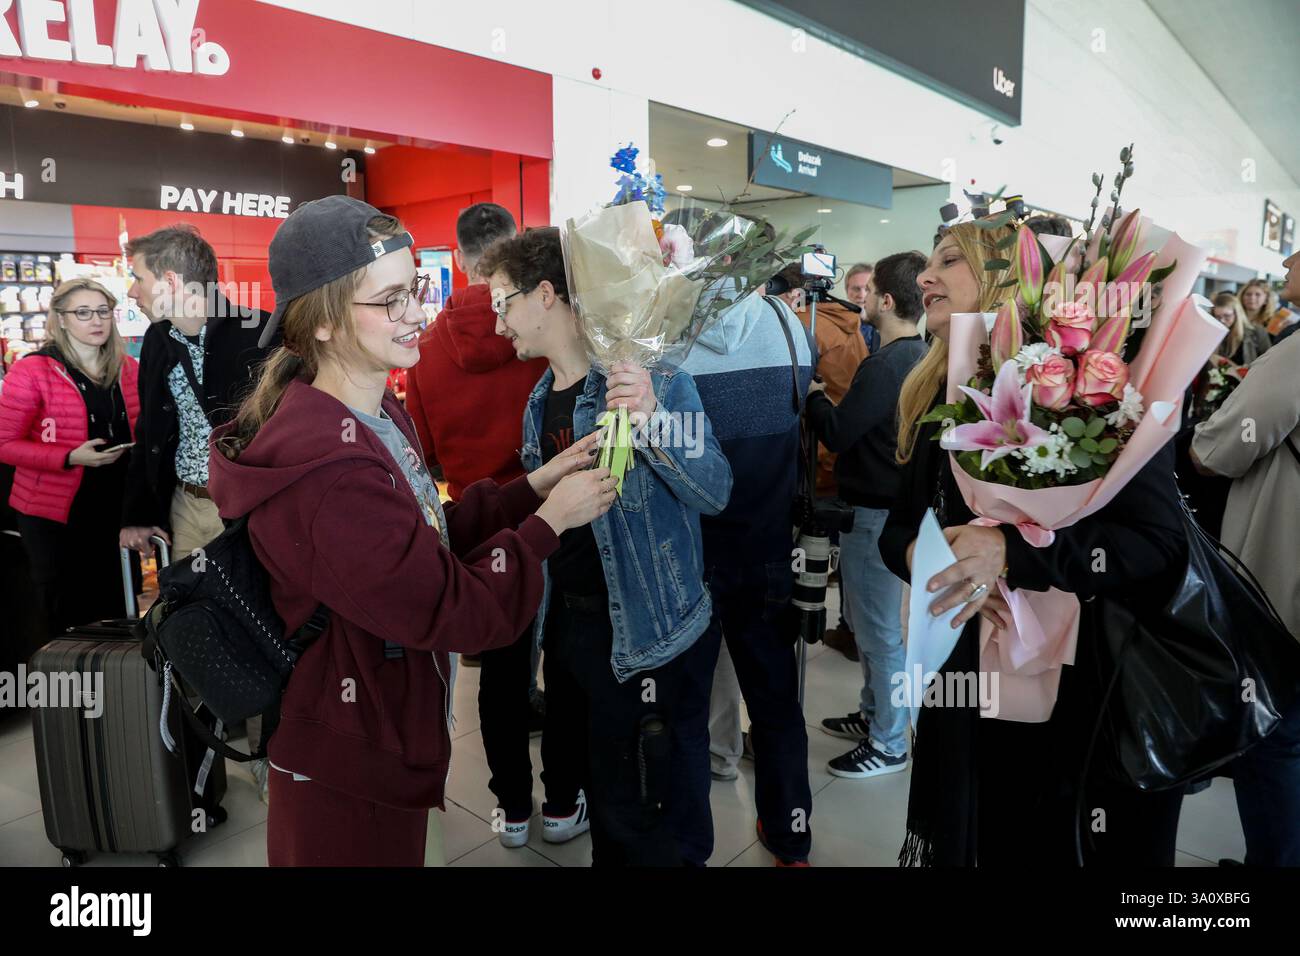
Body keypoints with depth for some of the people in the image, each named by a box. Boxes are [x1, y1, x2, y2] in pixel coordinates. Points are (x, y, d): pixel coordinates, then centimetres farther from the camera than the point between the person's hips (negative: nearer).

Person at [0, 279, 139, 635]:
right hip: (55, 515, -4)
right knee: (65, 617, 9)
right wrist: (70, 457, -21)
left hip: (116, 510, 4)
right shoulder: (31, 371, -8)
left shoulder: (129, 369, 6)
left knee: (116, 612, 11)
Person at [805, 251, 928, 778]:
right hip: (898, 503, 10)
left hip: (876, 512, -10)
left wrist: (813, 392, -6)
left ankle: (888, 744, 16)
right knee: (876, 622, 21)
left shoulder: (884, 366, -22)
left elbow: (836, 433, -19)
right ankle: (873, 714, 36)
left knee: (880, 631, 2)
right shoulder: (920, 356, 9)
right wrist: (837, 403, 8)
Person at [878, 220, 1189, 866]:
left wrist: (1011, 550, -31)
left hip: (1098, 692, -5)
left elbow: (1161, 540, -18)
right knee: (992, 843, 18)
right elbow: (898, 527, 7)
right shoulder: (937, 396, 6)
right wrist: (922, 556, -17)